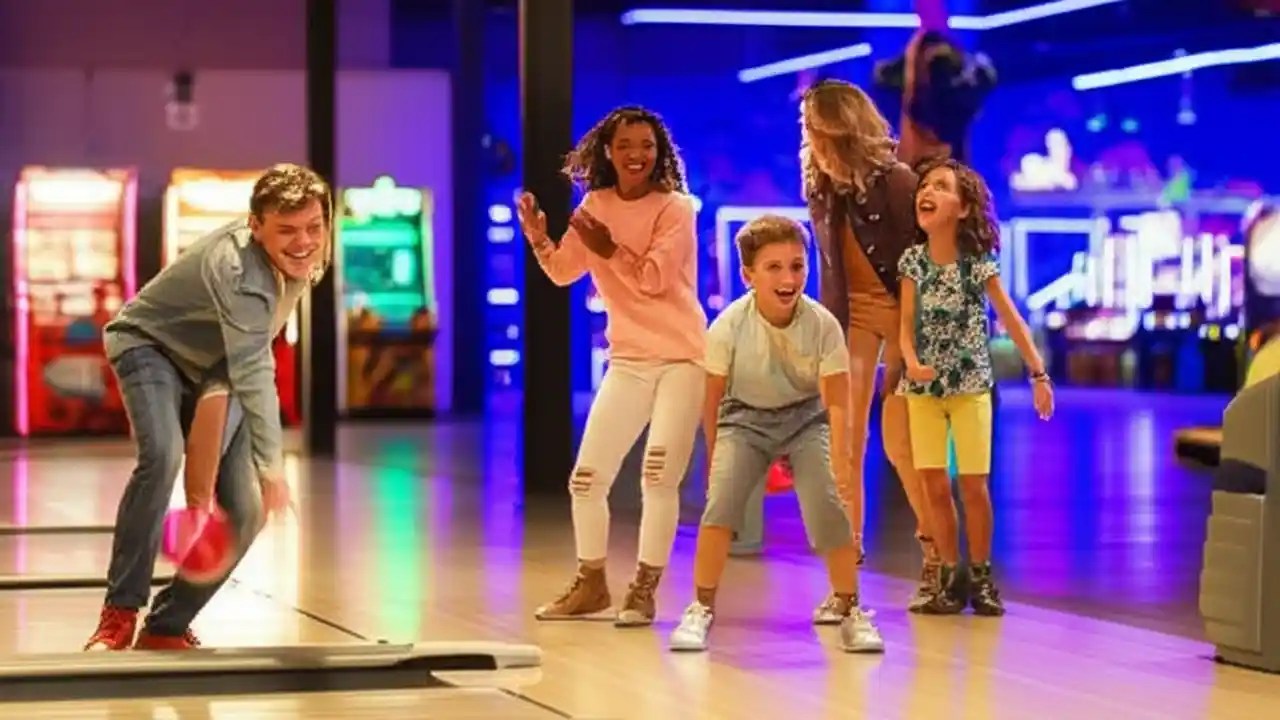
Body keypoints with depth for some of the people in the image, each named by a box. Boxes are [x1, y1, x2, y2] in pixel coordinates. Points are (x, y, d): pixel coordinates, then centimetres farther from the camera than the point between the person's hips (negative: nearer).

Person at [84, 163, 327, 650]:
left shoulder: (307, 255, -11)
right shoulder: (240, 271, -37)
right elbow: (254, 372, -44)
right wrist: (270, 466, -48)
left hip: (210, 370, 7)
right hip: (149, 343, -7)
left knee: (247, 510, -7)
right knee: (161, 456, -36)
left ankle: (167, 627, 7)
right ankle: (120, 613, -26)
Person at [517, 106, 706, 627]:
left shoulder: (675, 207, -8)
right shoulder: (596, 205, 7)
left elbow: (654, 280, -15)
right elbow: (564, 272, 3)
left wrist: (610, 248, -19)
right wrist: (538, 238, -14)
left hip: (683, 359, -5)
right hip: (628, 362, 5)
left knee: (658, 476, -12)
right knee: (586, 477, 5)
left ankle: (644, 592, -2)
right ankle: (592, 585, 22)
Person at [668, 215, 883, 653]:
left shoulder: (823, 325, -22)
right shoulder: (728, 327, -23)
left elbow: (836, 402, -17)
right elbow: (713, 399, -9)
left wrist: (839, 464, -25)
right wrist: (715, 460, -2)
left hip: (806, 418, 0)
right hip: (745, 418, 0)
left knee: (829, 505, -16)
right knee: (721, 499, -20)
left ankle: (849, 612, 3)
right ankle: (701, 611, -7)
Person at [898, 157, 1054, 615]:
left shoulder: (978, 261, -8)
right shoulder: (913, 261, -1)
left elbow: (1010, 319, -3)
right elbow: (907, 325, -2)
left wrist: (1039, 374, -4)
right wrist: (911, 362, -22)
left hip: (970, 385, -2)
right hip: (924, 387, 2)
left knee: (973, 484, -2)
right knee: (935, 484, 1)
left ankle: (981, 577, 11)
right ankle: (950, 577, 11)